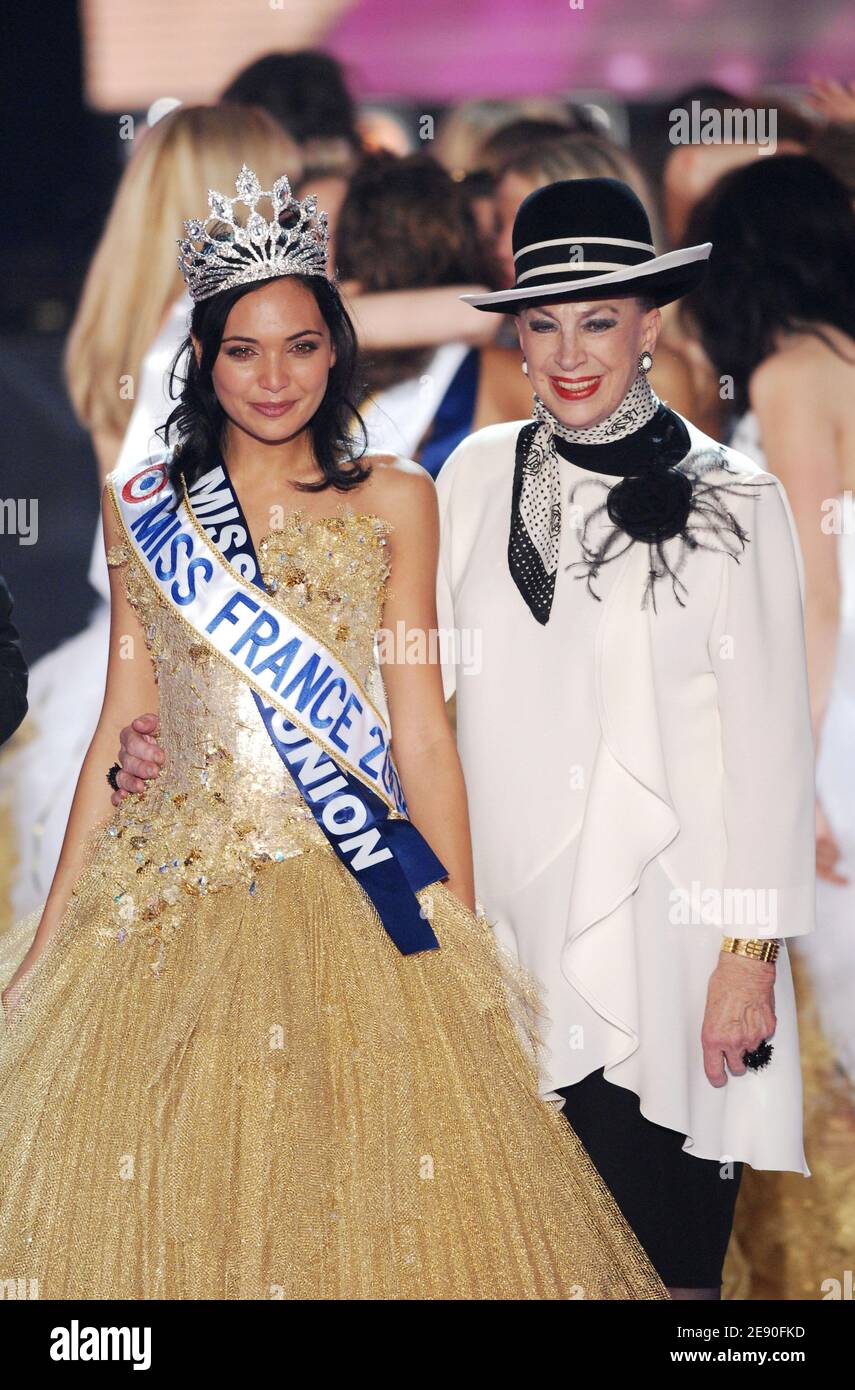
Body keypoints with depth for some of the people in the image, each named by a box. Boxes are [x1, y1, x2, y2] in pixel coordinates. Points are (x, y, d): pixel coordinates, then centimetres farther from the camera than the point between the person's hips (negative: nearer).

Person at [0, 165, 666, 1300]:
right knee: (163, 1196, -1)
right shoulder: (141, 505, 8)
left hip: (356, 887, -1)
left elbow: (422, 725, 4)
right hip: (171, 889, 1)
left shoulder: (392, 500, 5)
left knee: (383, 1204, -4)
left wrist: (460, 938, -1)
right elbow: (121, 723, 10)